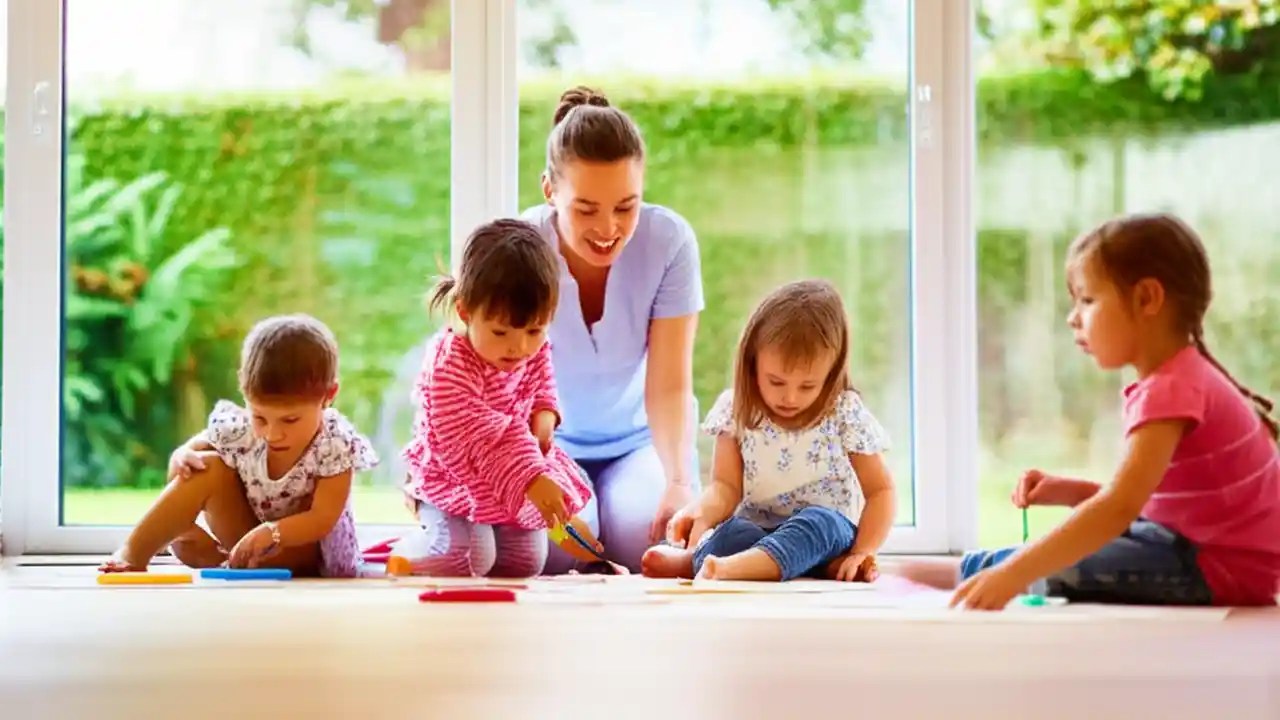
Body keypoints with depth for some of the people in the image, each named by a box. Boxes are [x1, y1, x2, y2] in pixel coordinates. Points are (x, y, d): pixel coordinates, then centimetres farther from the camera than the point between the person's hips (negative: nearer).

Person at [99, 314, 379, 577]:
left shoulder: (336, 445, -26)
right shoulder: (240, 429, -17)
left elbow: (323, 519, -29)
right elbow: (188, 452, -2)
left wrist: (271, 533, -47)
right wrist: (182, 458, -28)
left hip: (308, 553, -3)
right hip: (250, 540, 4)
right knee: (208, 467, -20)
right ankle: (133, 554, -18)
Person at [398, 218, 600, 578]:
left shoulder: (536, 352, -9)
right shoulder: (448, 368, -30)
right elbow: (476, 439, -36)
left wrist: (545, 415, -9)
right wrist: (532, 480, -46)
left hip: (526, 477, 7)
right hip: (456, 481, -6)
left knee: (526, 563, 2)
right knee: (466, 559, -24)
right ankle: (406, 548, 8)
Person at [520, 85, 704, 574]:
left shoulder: (669, 240, -20)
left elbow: (669, 386, -22)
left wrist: (678, 482, -40)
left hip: (640, 440, 0)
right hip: (550, 442, 0)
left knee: (643, 532, -30)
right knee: (556, 544, -29)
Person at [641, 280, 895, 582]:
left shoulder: (845, 414, -3)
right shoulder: (737, 409, 1)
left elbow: (880, 490, 0)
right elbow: (726, 486, -3)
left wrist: (862, 552, -14)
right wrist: (700, 511, -27)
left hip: (827, 535, -2)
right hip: (756, 531, 2)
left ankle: (693, 561, -50)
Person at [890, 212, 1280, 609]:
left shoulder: (1170, 390, -22)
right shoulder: (1180, 378, 11)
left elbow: (1120, 508, -33)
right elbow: (1142, 495, 18)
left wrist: (1014, 574, -39)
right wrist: (1069, 491, 1)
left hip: (1221, 573, -10)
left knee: (1055, 569, -16)